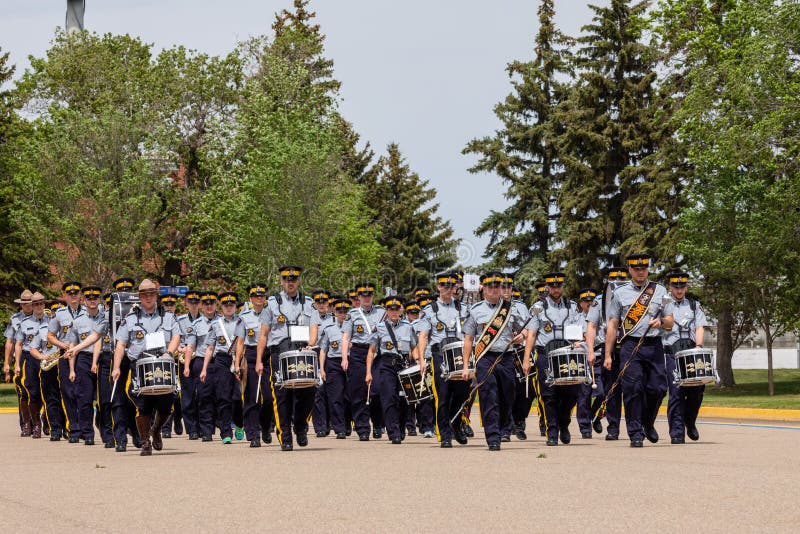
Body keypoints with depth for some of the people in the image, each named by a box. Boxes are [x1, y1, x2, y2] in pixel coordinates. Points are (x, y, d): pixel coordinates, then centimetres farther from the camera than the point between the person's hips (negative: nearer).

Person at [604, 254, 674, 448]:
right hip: (630, 346, -2)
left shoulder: (660, 291, 12)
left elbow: (670, 323, 12)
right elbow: (612, 326, 9)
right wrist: (608, 355, 4)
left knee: (658, 388, -2)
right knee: (633, 389, -8)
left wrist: (661, 322, -12)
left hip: (654, 345, 2)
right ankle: (636, 434, -2)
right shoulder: (619, 293, 8)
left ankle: (648, 423, 24)